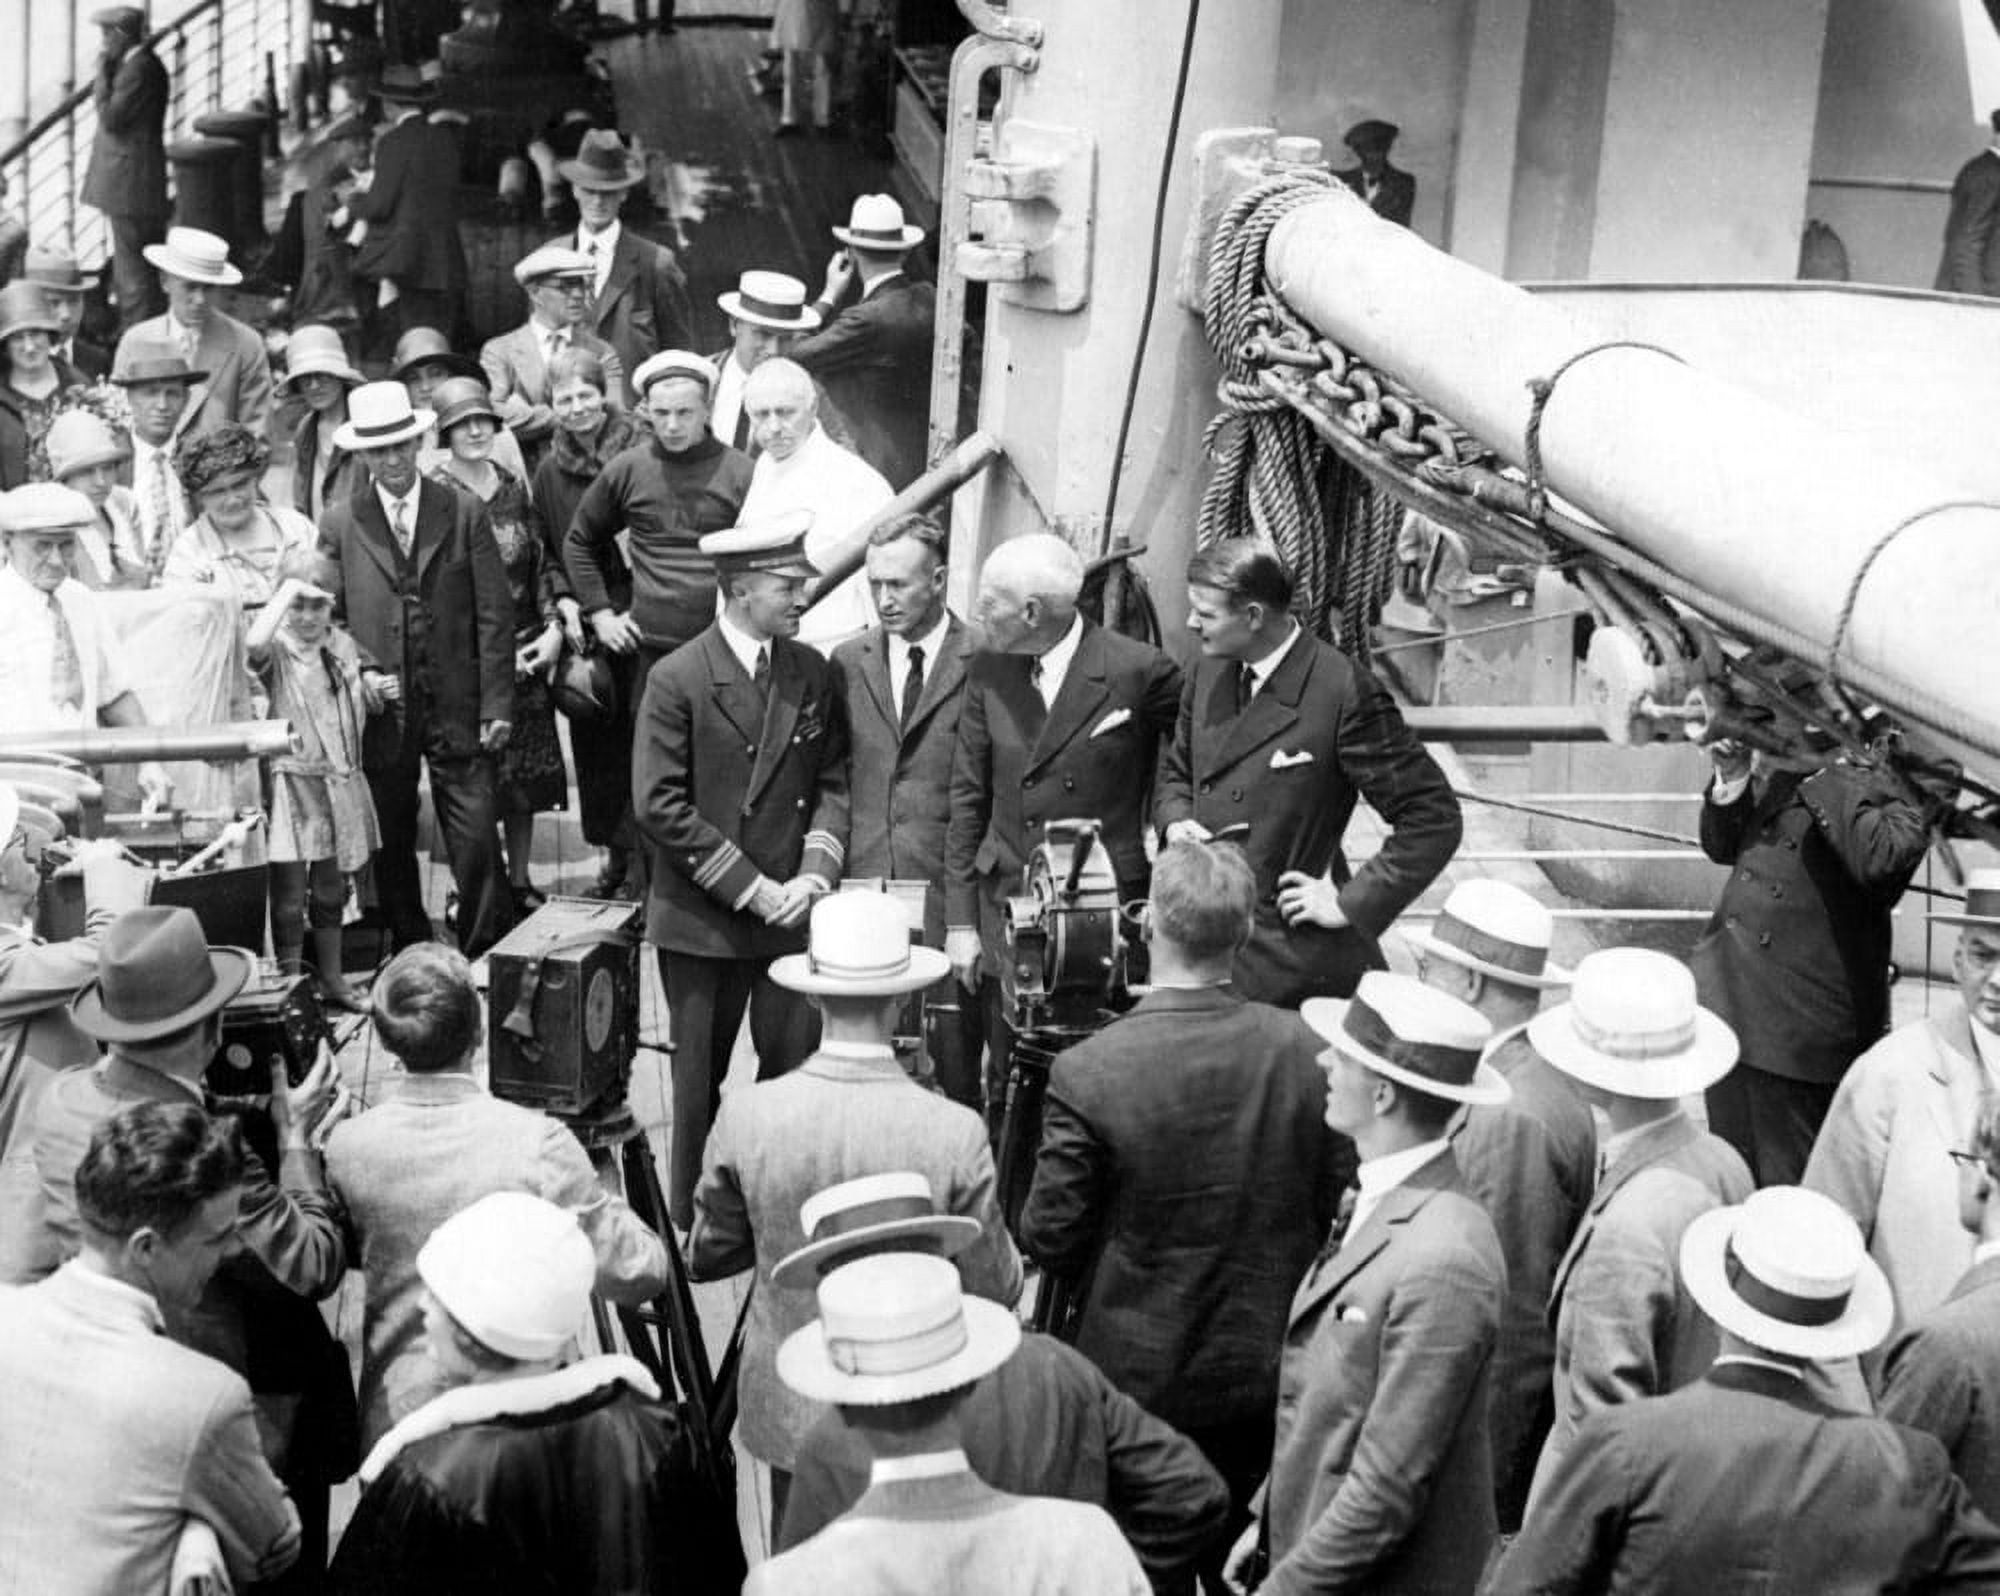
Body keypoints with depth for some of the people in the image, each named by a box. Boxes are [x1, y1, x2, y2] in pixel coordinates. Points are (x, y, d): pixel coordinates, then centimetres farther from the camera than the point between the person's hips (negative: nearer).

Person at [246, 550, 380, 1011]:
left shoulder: (343, 646, 8)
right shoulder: (277, 649, -9)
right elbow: (253, 643, -35)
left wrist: (375, 688, 3)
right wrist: (287, 591, -26)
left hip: (338, 782, 5)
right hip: (292, 779, -5)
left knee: (331, 890, 17)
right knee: (289, 895, -3)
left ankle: (331, 979, 28)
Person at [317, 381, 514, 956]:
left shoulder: (465, 513, 3)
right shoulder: (339, 525, 5)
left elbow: (494, 615, 2)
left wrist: (496, 705, -4)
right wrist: (360, 669, -9)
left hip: (457, 710, -1)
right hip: (381, 711, 1)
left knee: (477, 840, -5)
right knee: (391, 848, 8)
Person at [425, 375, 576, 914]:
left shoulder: (513, 488, 8)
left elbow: (542, 560, 11)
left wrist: (555, 624, -6)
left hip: (526, 651, 5)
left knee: (526, 776, 10)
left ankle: (520, 883, 22)